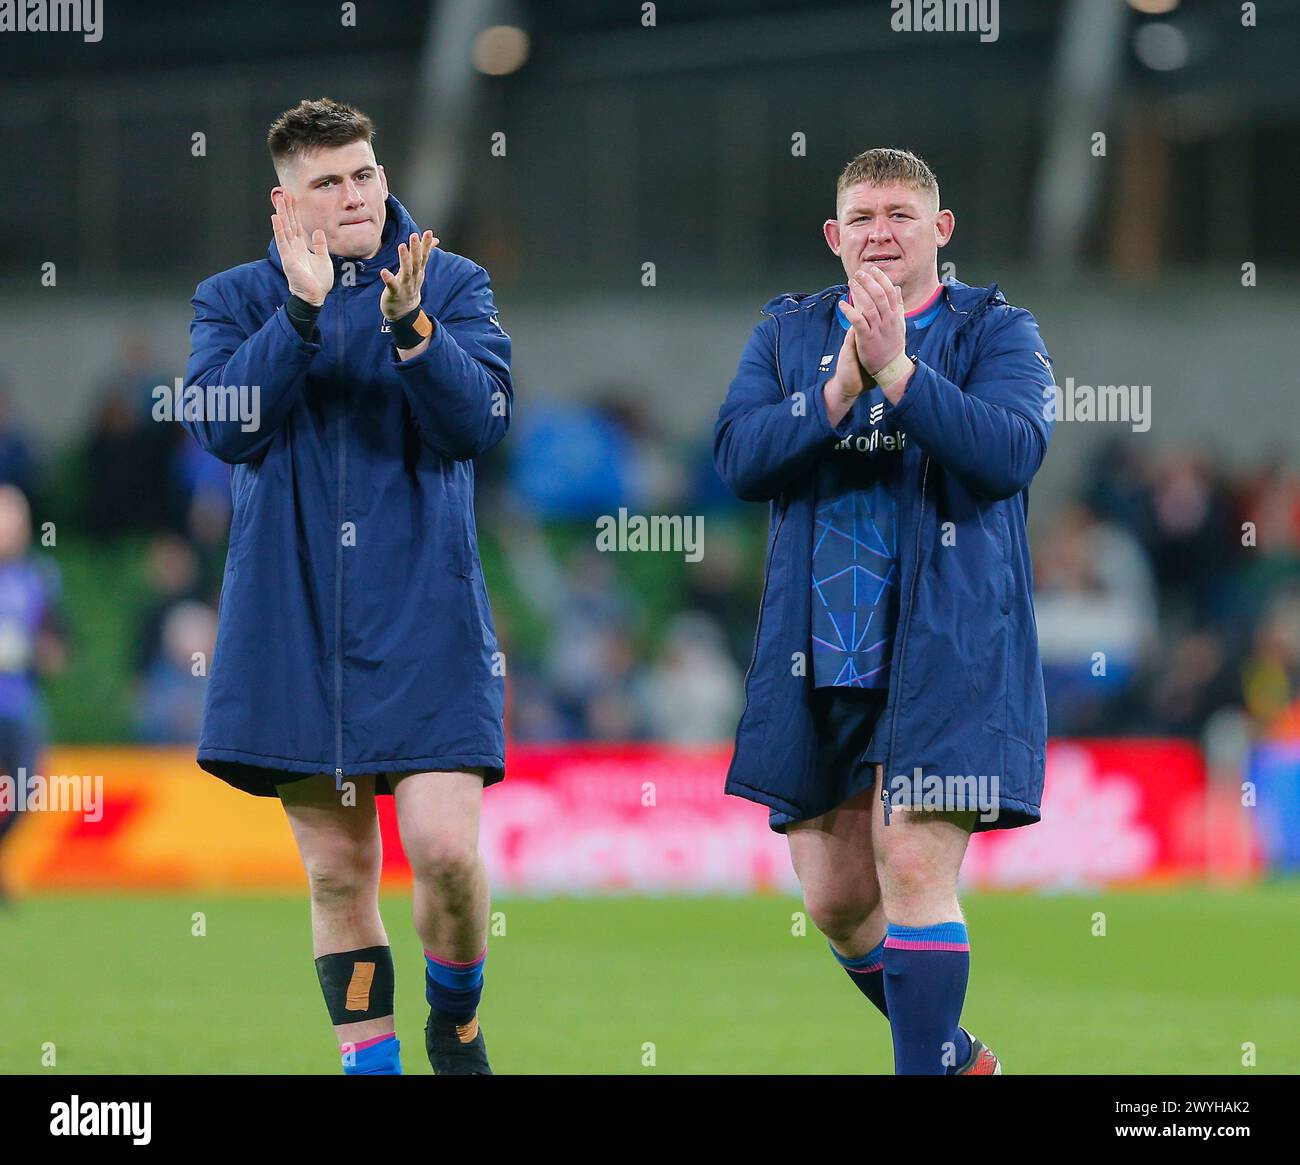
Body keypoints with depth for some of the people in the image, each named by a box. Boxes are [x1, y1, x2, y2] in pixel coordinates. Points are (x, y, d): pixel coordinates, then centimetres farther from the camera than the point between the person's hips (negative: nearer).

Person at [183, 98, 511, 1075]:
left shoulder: (454, 287, 5)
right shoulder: (236, 300, 7)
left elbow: (483, 419, -8)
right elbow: (221, 425, -9)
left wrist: (410, 325, -23)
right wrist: (300, 310, -18)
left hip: (425, 617, -1)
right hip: (292, 620, 1)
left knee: (445, 846, -12)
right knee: (338, 867, 3)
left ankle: (456, 1022, 14)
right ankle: (370, 1057, 12)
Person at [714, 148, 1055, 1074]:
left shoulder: (998, 332, 2)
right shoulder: (788, 335, 11)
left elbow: (1011, 452, -16)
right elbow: (740, 458, -4)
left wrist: (898, 369, -23)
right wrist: (843, 385, -18)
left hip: (945, 657, -4)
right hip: (817, 661, 4)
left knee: (915, 874, -16)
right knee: (835, 900, 9)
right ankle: (959, 1058, 29)